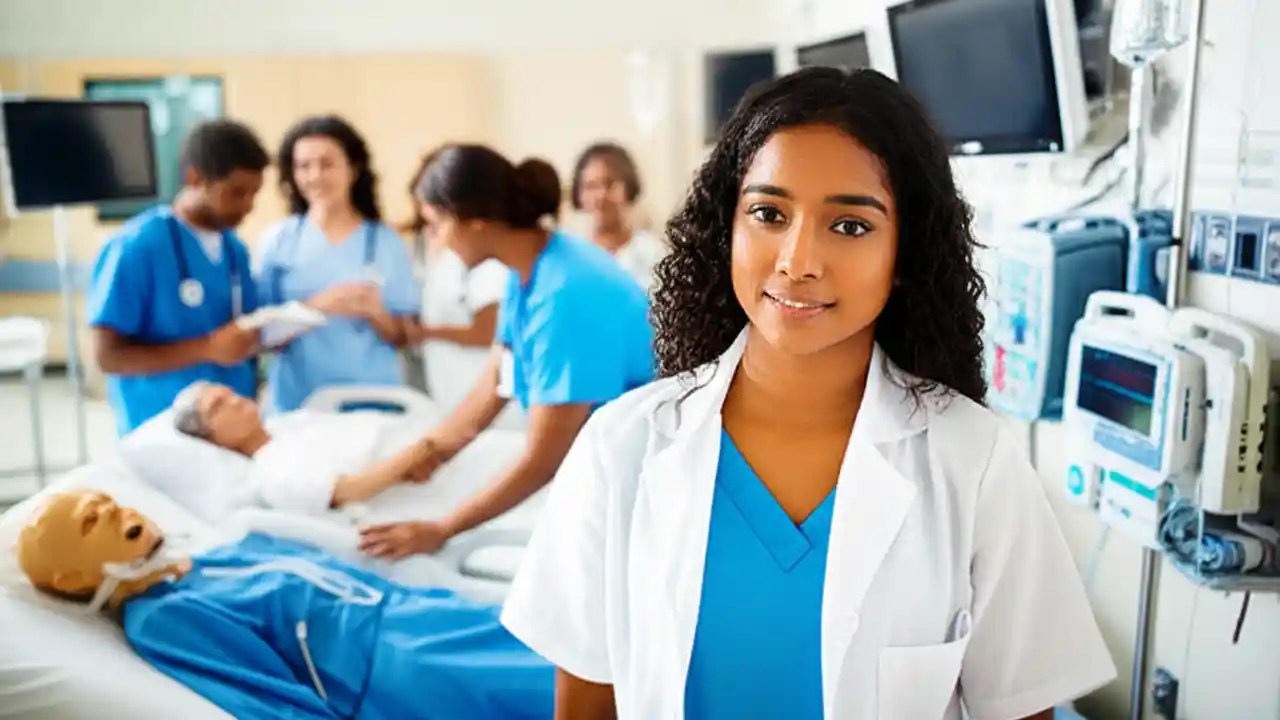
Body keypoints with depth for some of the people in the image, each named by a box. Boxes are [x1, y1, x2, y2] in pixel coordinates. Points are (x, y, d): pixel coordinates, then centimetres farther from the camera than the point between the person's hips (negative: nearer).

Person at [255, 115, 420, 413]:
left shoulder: (387, 242, 1)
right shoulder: (278, 240, 1)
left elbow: (405, 338, 4)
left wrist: (376, 313, -16)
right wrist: (315, 307, -17)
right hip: (296, 402, 0)